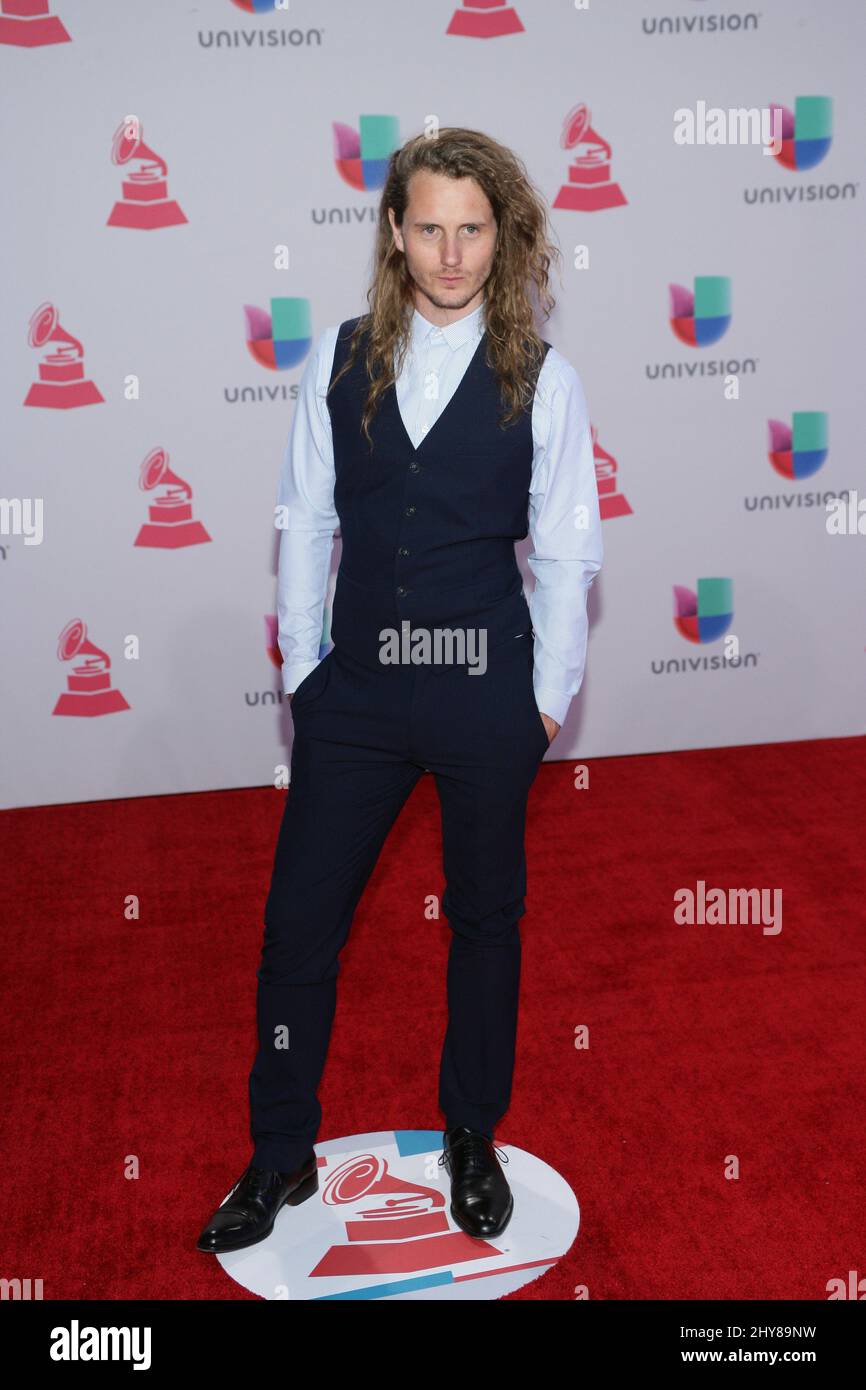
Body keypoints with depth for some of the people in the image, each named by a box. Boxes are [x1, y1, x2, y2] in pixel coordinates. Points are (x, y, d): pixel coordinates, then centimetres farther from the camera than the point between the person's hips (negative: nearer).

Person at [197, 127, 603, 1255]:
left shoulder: (543, 379, -2)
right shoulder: (341, 360, 3)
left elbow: (568, 553, 0)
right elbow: (304, 524, 6)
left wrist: (549, 698, 0)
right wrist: (301, 670, 4)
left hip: (487, 692, -1)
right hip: (355, 689, 2)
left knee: (486, 917, 14)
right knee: (298, 918, 5)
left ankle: (473, 1137, 36)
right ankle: (281, 1158, 25)